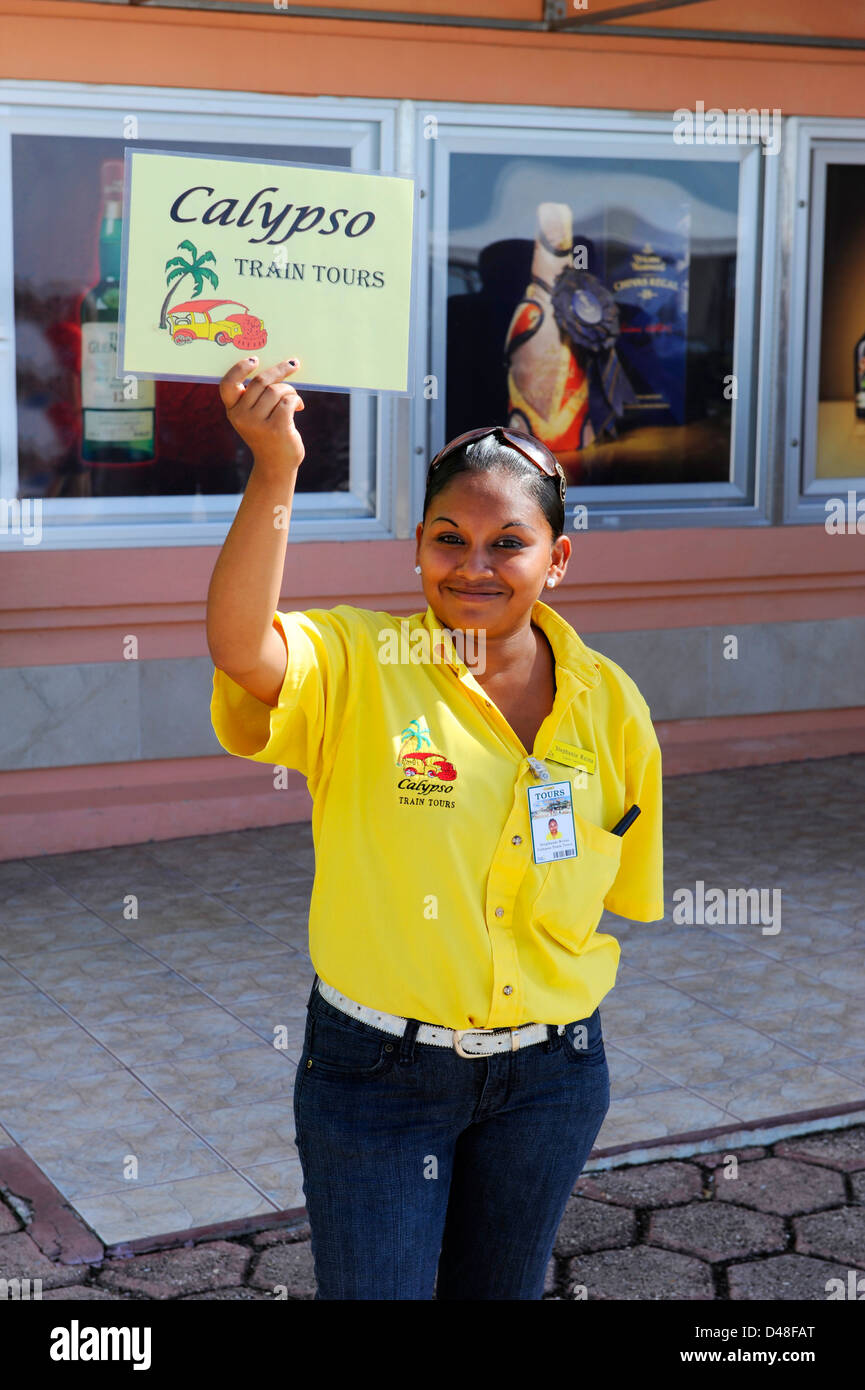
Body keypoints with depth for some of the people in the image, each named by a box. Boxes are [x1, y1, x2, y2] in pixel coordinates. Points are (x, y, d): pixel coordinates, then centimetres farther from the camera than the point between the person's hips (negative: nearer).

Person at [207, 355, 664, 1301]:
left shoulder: (609, 702, -3)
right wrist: (274, 473, -47)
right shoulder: (360, 663, -13)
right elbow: (238, 646, -35)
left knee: (500, 1290, 21)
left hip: (548, 1075, 4)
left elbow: (625, 890, 9)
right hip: (376, 1071, -3)